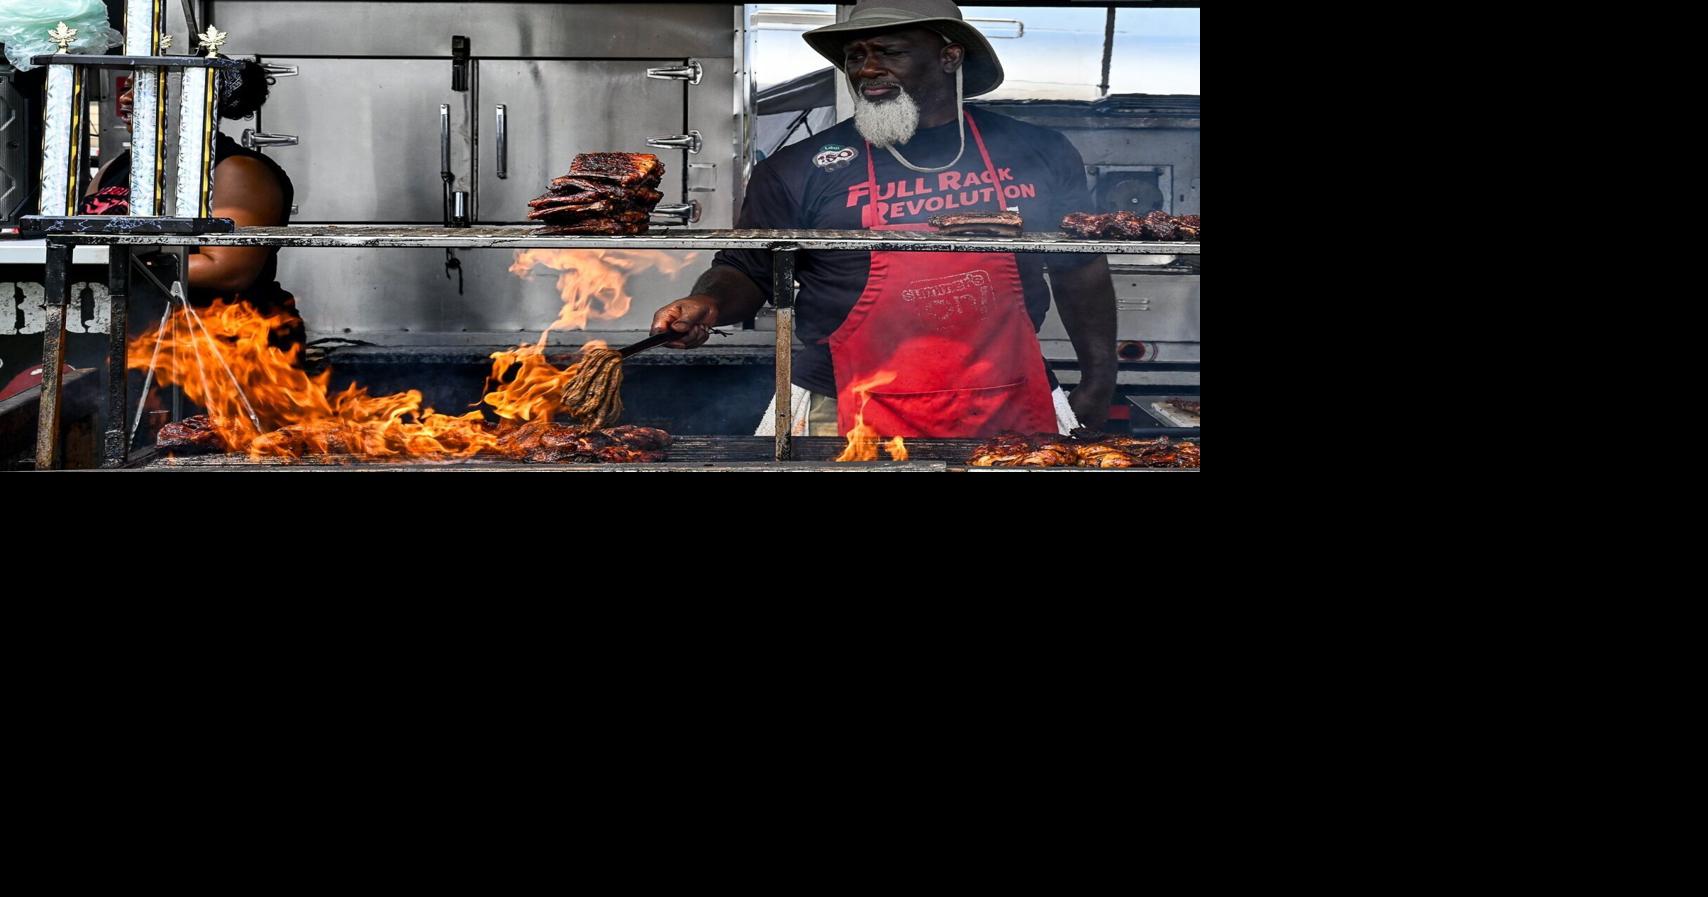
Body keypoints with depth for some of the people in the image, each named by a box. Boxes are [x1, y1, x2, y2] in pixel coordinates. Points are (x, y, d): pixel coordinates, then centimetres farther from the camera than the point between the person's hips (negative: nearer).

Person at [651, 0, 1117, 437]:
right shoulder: (796, 170, 1)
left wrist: (1099, 382, 11)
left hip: (1010, 413, 2)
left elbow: (1081, 269, 15)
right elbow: (748, 272, 7)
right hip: (848, 417, -1)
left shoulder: (1039, 152, 6)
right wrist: (709, 304, -15)